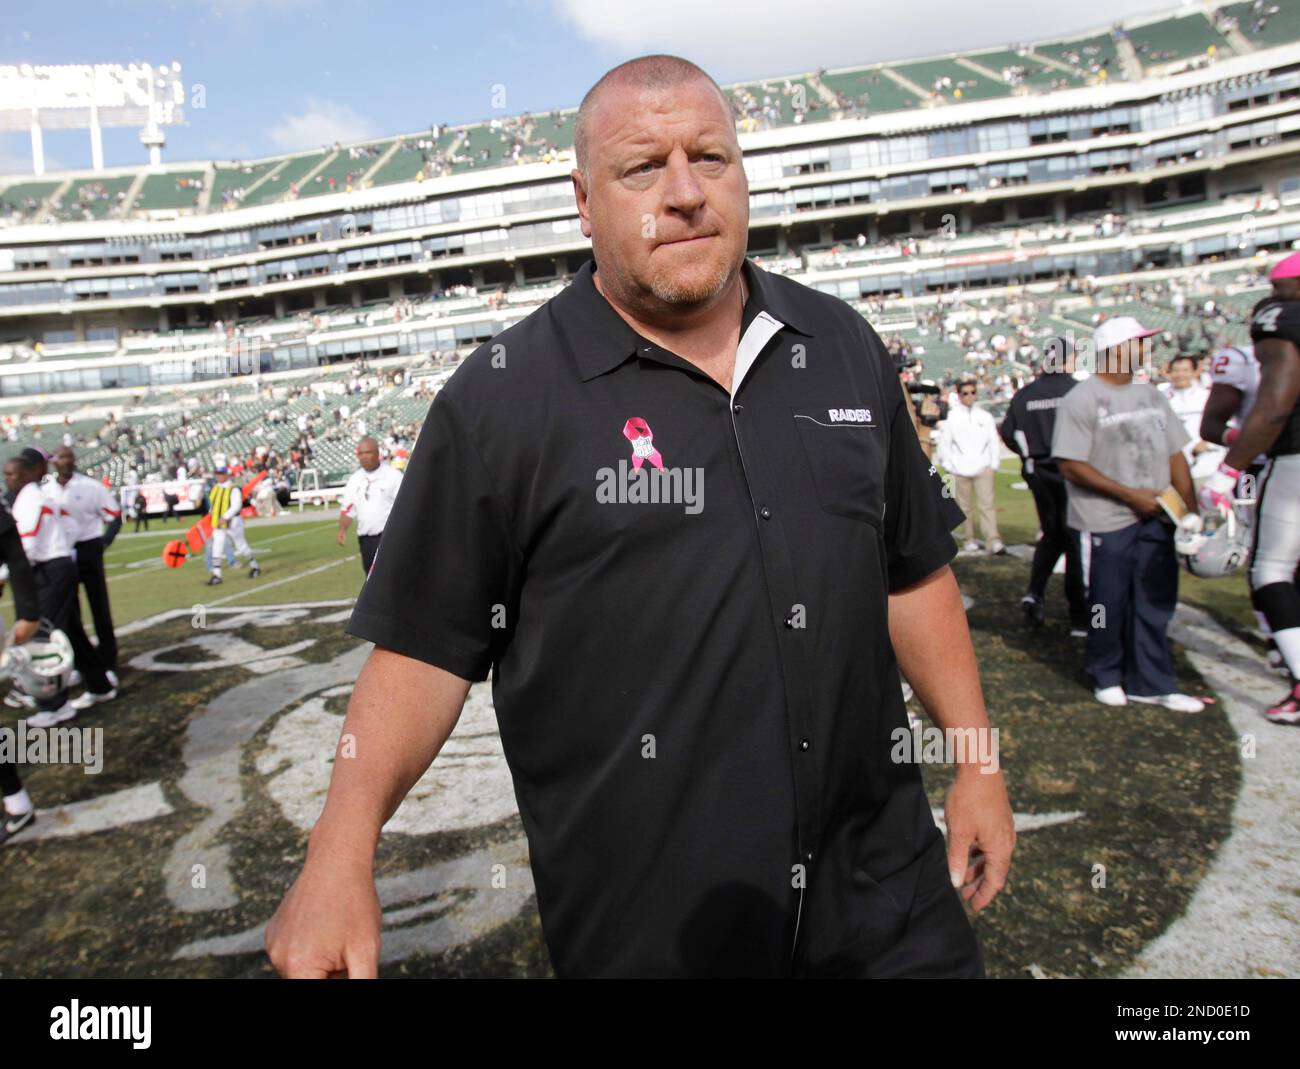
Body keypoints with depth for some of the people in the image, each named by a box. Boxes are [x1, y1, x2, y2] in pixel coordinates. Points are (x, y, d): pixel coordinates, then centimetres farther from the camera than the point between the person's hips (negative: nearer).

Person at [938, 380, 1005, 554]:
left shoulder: (985, 416, 10)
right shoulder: (951, 417, 3)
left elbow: (993, 441, 11)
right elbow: (944, 442, 4)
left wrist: (994, 463, 4)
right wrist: (948, 465, 0)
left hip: (983, 468, 1)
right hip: (960, 469, 0)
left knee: (986, 504, -7)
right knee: (964, 506, 6)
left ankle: (993, 540, -11)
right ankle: (969, 539, 16)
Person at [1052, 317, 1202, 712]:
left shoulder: (1150, 395, 12)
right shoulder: (1081, 399, -9)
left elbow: (1174, 454, 14)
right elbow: (1071, 466, -16)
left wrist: (1191, 509, 6)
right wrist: (1130, 494, -16)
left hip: (1155, 518, 6)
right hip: (1105, 523, -6)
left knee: (1155, 602, 9)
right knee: (1108, 604, 4)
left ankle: (1151, 683, 21)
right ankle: (1106, 677, 24)